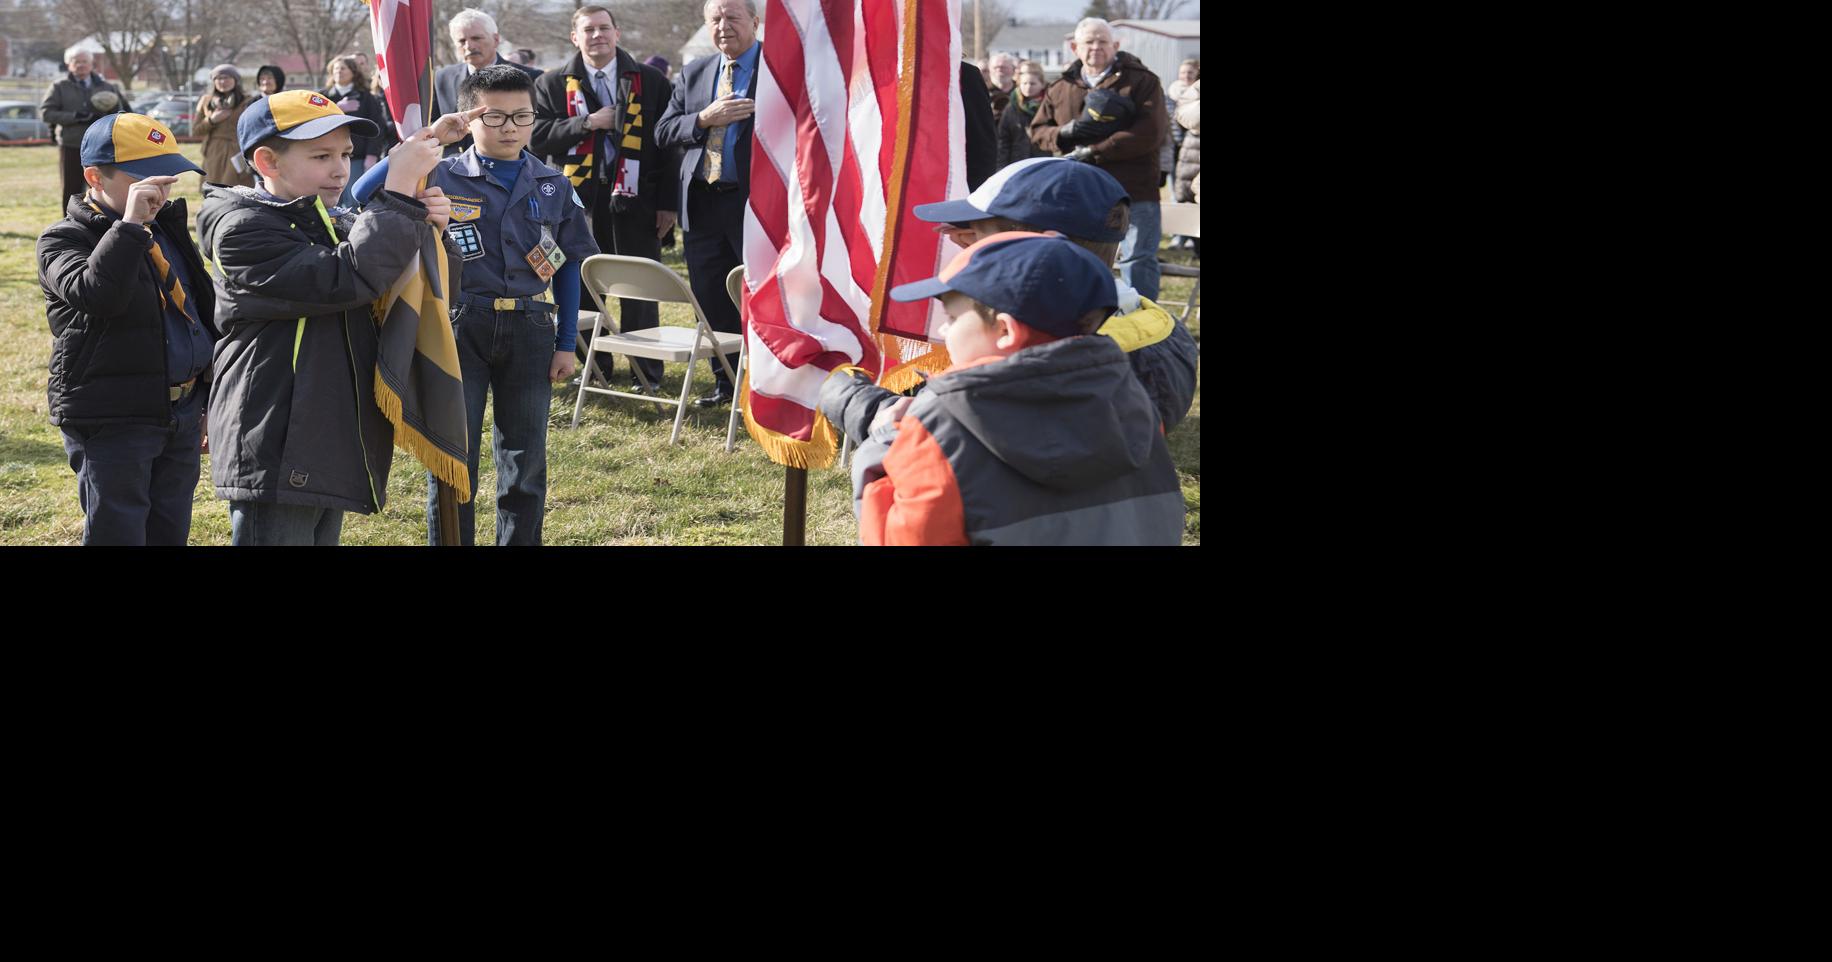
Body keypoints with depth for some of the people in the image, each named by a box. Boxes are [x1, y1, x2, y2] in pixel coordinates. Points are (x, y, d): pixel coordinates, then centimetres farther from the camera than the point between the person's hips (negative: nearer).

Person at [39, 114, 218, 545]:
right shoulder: (63, 241, -10)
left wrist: (208, 401, 21)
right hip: (111, 424, -7)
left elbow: (200, 309, 21)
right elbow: (97, 294, -32)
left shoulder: (168, 227, 13)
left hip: (182, 412, 7)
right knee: (117, 532, -5)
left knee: (170, 533, 11)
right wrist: (130, 224, -33)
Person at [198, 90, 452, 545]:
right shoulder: (243, 231, -12)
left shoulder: (338, 226, 15)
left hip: (329, 452, 9)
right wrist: (399, 191, -24)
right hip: (275, 458, -9)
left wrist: (429, 228, -4)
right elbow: (345, 280, -26)